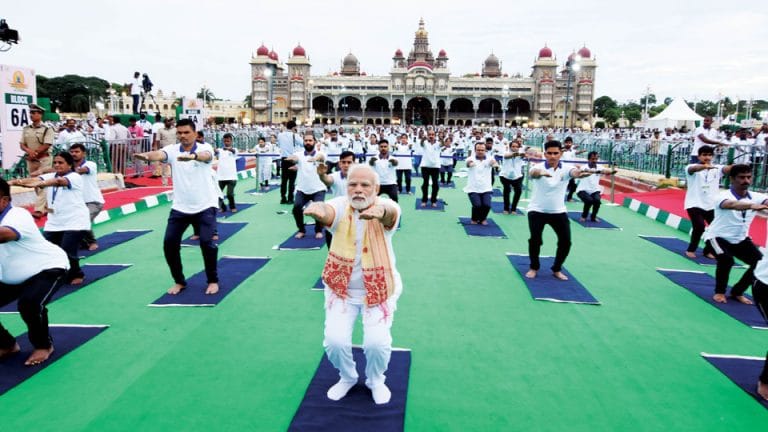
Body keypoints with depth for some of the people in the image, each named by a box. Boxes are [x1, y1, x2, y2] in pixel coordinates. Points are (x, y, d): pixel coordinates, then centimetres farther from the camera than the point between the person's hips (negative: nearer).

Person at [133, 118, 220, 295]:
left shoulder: (204, 148, -10)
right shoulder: (172, 150, -3)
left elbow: (205, 156, -35)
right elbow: (159, 154, -25)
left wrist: (192, 156, -59)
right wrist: (146, 156, -49)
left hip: (205, 206, -4)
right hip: (180, 207, 4)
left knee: (207, 242, -13)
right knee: (169, 243, 1)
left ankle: (213, 281, 9)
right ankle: (179, 281, 22)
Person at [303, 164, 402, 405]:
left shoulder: (385, 206, -17)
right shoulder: (340, 206, -14)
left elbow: (390, 213, -42)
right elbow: (328, 212, -38)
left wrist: (380, 212, -67)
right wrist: (318, 209, -63)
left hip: (379, 289, -1)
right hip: (341, 287, 2)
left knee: (377, 342, -14)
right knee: (335, 341, -10)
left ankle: (376, 380, 22)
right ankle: (347, 377, 25)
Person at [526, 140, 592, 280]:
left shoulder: (565, 169, -8)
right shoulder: (538, 167, -14)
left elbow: (573, 172, -32)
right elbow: (533, 172, -39)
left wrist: (579, 173, -58)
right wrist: (540, 173, -64)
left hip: (559, 211, 3)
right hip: (537, 210, -2)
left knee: (566, 241, -2)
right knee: (535, 240, -11)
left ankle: (557, 269, 21)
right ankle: (534, 268, 14)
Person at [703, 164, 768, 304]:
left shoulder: (755, 197, -8)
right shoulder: (724, 196, -24)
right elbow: (732, 205, -49)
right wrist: (751, 206, -70)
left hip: (740, 239, 6)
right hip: (718, 236, -6)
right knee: (726, 259, -31)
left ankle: (737, 292, 15)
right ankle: (719, 292, -4)